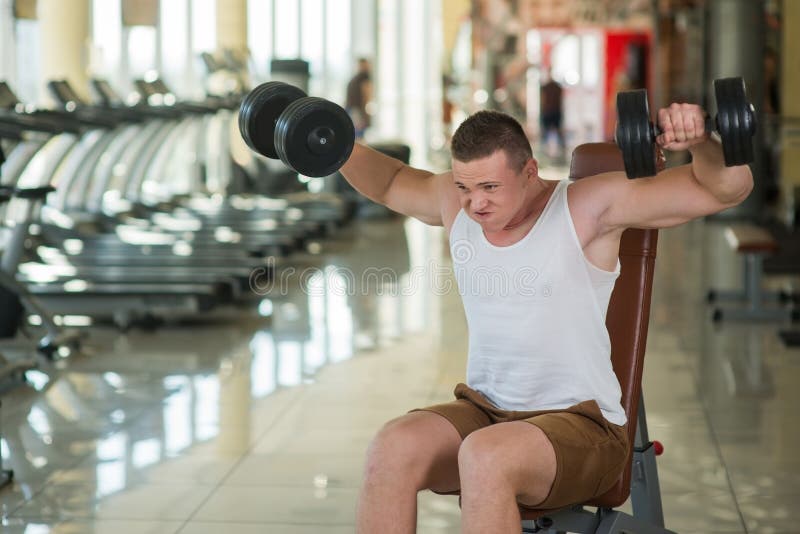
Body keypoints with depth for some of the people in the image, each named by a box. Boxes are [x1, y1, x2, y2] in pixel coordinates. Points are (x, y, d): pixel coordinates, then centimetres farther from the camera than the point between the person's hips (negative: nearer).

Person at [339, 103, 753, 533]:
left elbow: (728, 187, -15)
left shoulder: (589, 206, -11)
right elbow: (387, 182, 26)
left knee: (486, 455, -37)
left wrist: (700, 140, -35)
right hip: (483, 412, 5)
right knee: (393, 446, -26)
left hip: (578, 422, -5)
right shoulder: (456, 203, 4)